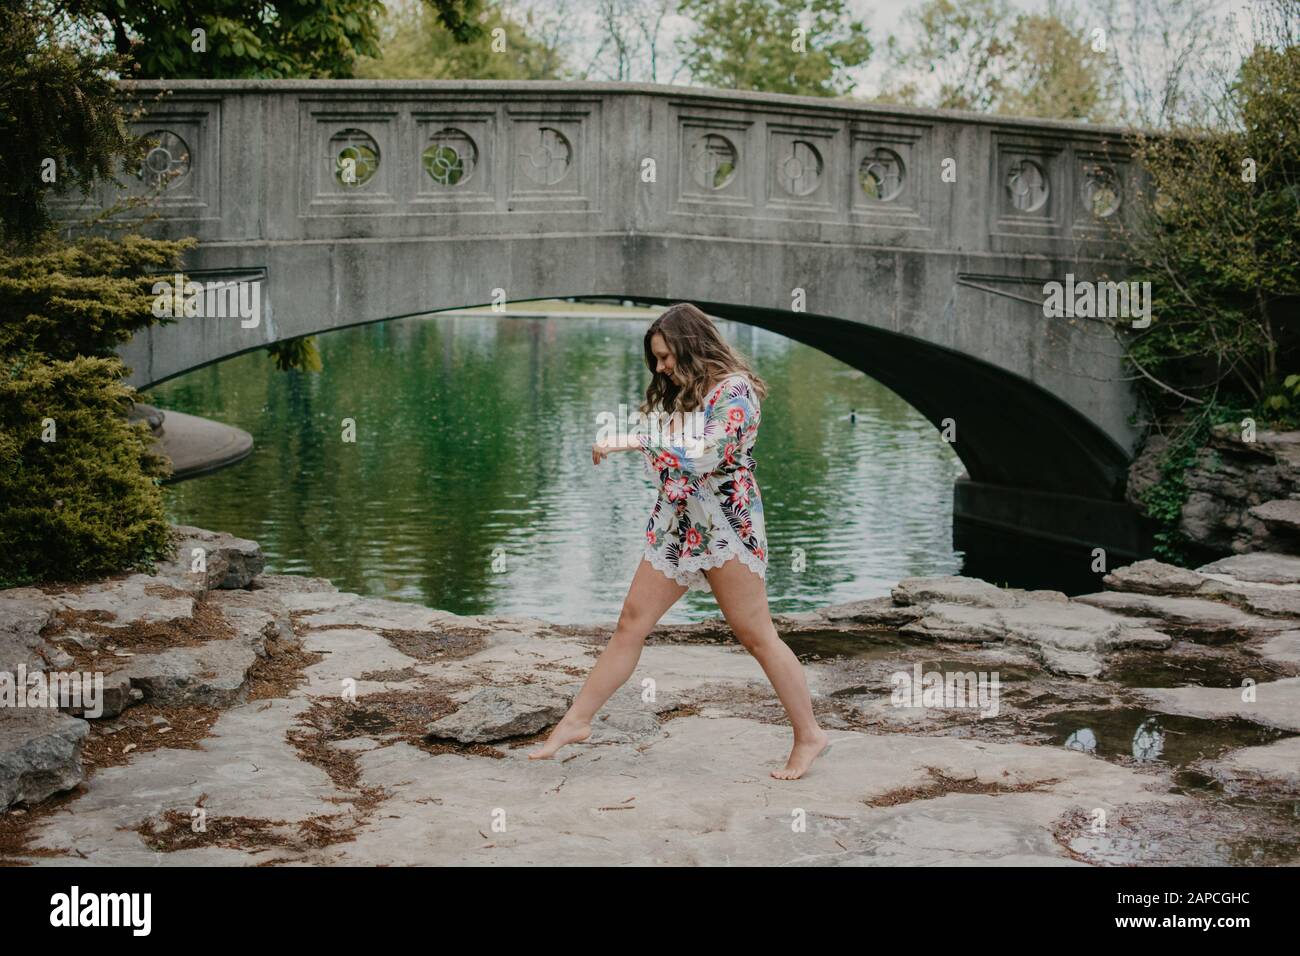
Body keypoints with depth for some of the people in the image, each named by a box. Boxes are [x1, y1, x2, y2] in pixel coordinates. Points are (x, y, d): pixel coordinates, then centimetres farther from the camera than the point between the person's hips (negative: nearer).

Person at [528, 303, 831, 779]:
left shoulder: (734, 389, -13)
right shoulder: (682, 393, 13)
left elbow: (705, 456, -25)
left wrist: (634, 442, -24)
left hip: (726, 525, -8)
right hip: (676, 524, 8)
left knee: (756, 636, -3)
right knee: (631, 623, 6)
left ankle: (809, 734, 8)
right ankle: (576, 721, 10)